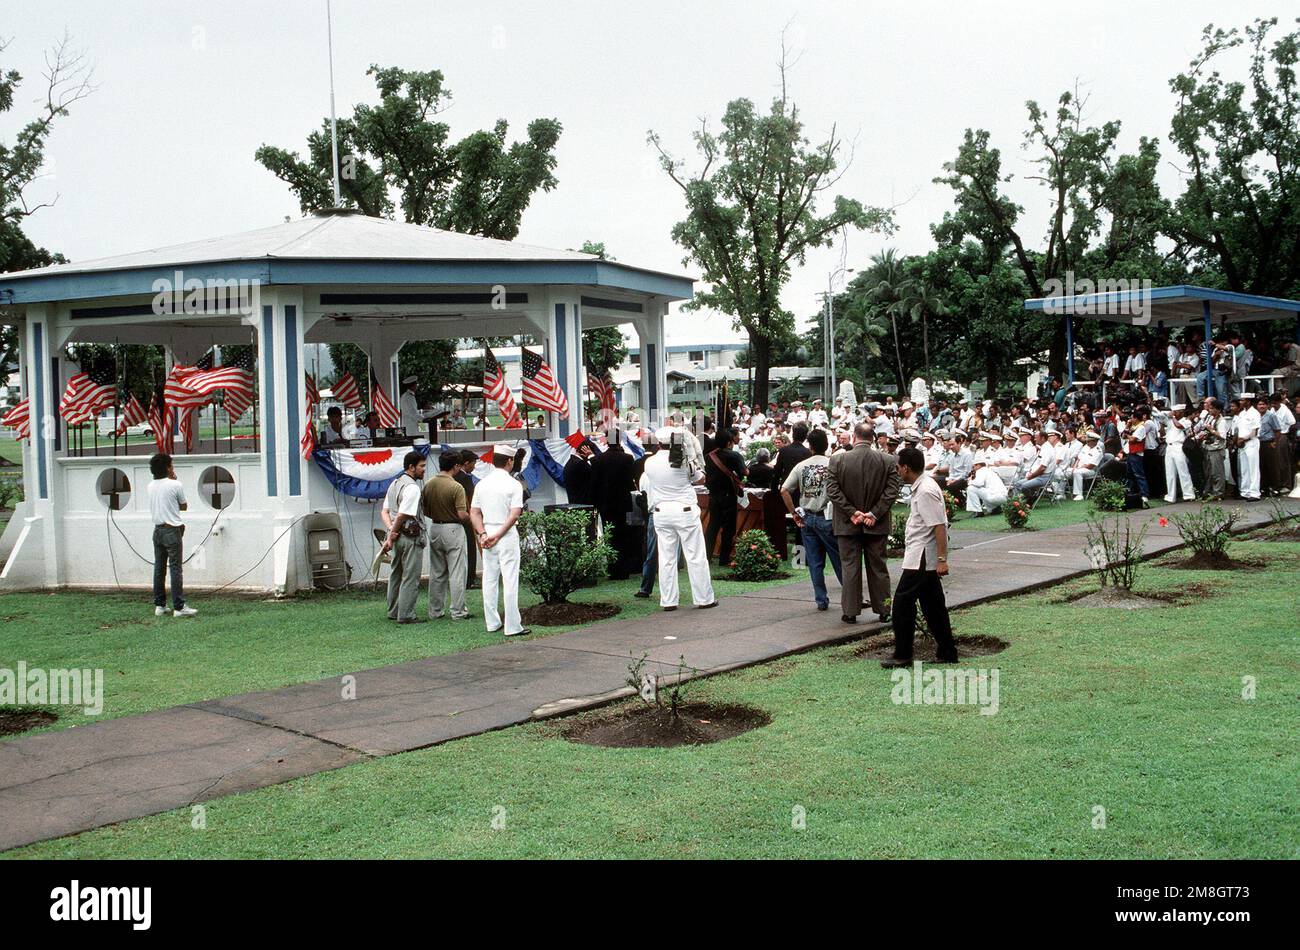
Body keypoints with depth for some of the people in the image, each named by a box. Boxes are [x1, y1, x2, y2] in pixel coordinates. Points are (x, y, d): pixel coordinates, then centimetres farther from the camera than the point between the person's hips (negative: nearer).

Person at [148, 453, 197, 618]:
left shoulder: (151, 486, 6)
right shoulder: (176, 485, -11)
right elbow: (184, 506, 1)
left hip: (157, 529, 6)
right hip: (172, 530, -6)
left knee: (159, 568, 11)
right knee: (176, 568, -5)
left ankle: (159, 605, 14)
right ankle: (179, 606, -7)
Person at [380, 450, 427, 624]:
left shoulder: (395, 483, 13)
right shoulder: (412, 487, -17)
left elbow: (384, 511, 11)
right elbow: (402, 515, -21)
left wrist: (391, 530, -3)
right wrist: (391, 538, -13)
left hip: (398, 536, 10)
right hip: (411, 536, -10)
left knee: (396, 574, 17)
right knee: (410, 577, -3)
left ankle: (393, 611, 24)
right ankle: (406, 615, -2)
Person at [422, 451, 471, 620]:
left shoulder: (428, 484, 0)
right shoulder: (456, 487, -18)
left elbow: (424, 510, 6)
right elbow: (462, 515, -19)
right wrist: (470, 519, 1)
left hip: (434, 528, 6)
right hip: (453, 529, -6)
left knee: (436, 573, 13)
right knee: (456, 573, 2)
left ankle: (435, 611, 18)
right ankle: (458, 612, 5)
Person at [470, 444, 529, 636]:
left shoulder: (482, 484, 7)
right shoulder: (513, 485, -9)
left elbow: (474, 513, 3)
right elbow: (515, 514, -17)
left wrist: (483, 534, -4)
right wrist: (498, 534, -14)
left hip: (487, 536, 5)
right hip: (507, 536, -5)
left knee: (489, 580, 12)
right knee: (510, 581, -3)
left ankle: (492, 623, 17)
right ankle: (513, 626, -2)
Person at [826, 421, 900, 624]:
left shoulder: (838, 460, -8)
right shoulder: (887, 461, -4)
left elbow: (832, 490, -10)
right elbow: (892, 491, -8)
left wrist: (851, 512, -9)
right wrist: (875, 514, -8)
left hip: (848, 524, -1)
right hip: (876, 524, 1)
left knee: (850, 568, 6)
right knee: (878, 567, 11)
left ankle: (850, 611, 8)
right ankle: (883, 611, 17)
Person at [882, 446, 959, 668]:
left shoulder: (926, 491, -19)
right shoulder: (922, 487, 13)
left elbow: (939, 527, -23)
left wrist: (942, 559, -25)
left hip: (921, 558, -10)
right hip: (922, 558, 10)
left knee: (902, 602, -5)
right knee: (932, 604, 13)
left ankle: (902, 655, 0)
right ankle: (946, 652, 18)